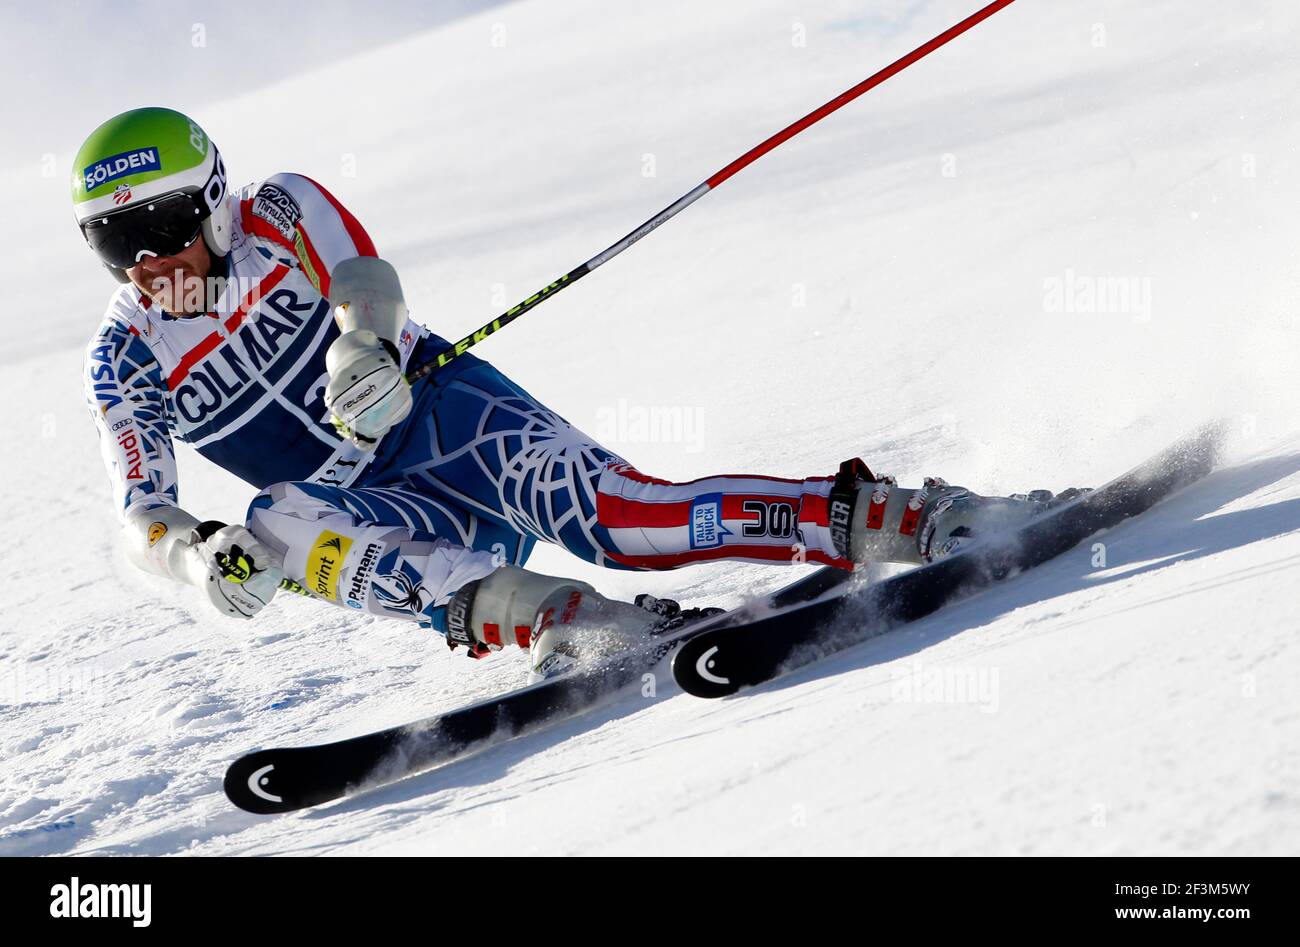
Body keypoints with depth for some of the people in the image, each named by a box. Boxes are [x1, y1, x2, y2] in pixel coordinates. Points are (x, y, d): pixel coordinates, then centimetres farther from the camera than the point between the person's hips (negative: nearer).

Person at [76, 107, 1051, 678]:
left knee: (612, 514, -29)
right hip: (376, 504, 2)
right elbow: (144, 515, -2)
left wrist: (363, 341, -46)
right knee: (277, 528, -32)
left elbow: (365, 277, -21)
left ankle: (914, 518, -29)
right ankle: (570, 622, -45)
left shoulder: (275, 215, -2)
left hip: (442, 409, -2)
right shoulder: (124, 365, 3)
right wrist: (199, 555, -27)